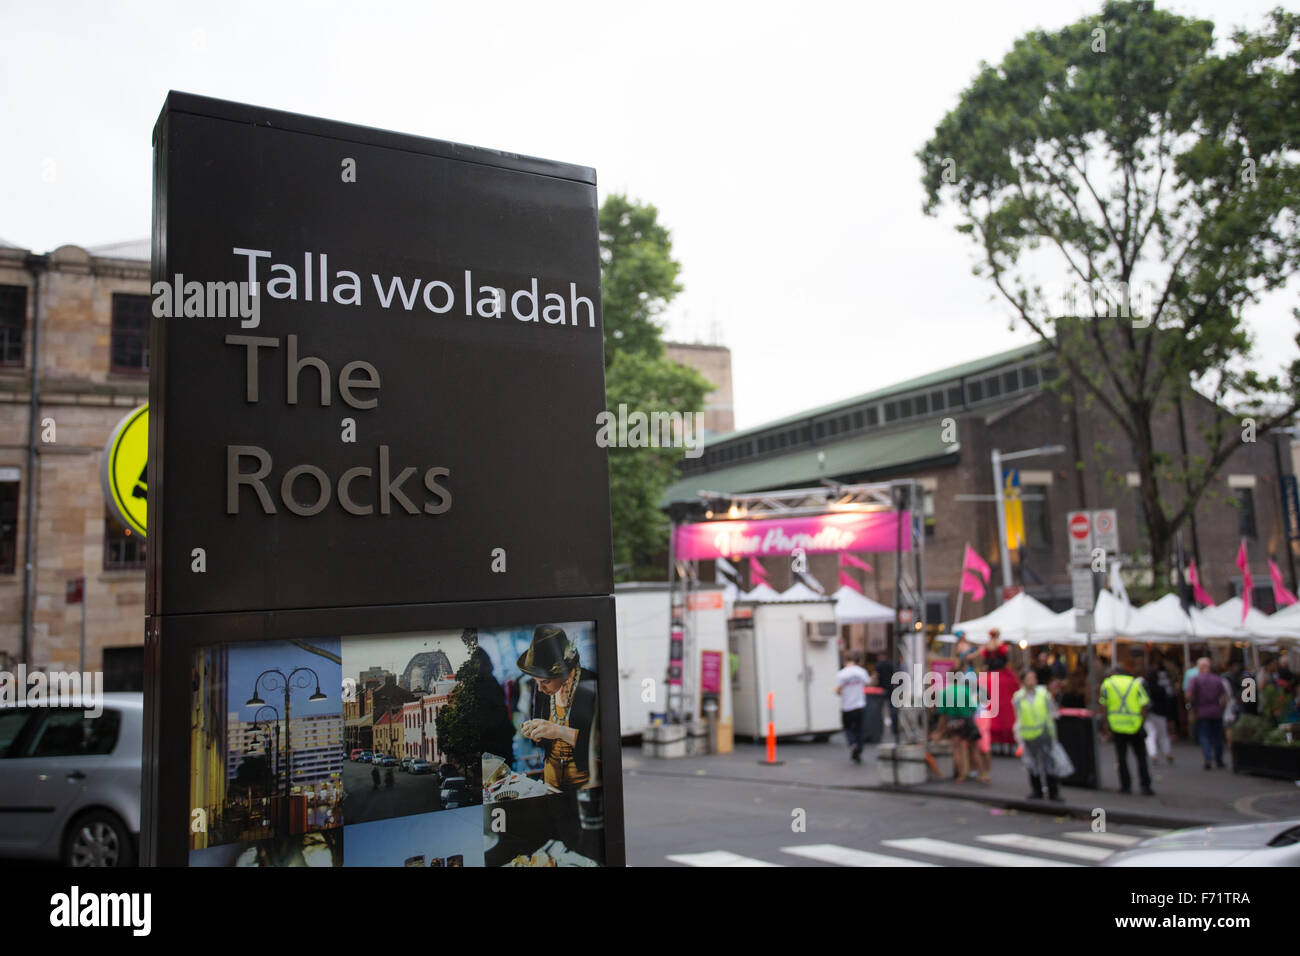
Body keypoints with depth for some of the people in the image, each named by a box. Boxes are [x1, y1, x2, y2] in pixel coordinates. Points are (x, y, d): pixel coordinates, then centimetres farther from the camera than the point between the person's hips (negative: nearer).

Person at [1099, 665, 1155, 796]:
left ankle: (1126, 785, 10)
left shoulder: (1107, 683, 5)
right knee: (1140, 756, 9)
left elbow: (1104, 706, 0)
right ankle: (1145, 786, 3)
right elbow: (1144, 705, -3)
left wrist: (1107, 723, 6)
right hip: (1134, 725, 0)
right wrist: (1142, 721, 2)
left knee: (1121, 757, 9)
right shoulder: (1136, 683, 6)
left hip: (1117, 725, 0)